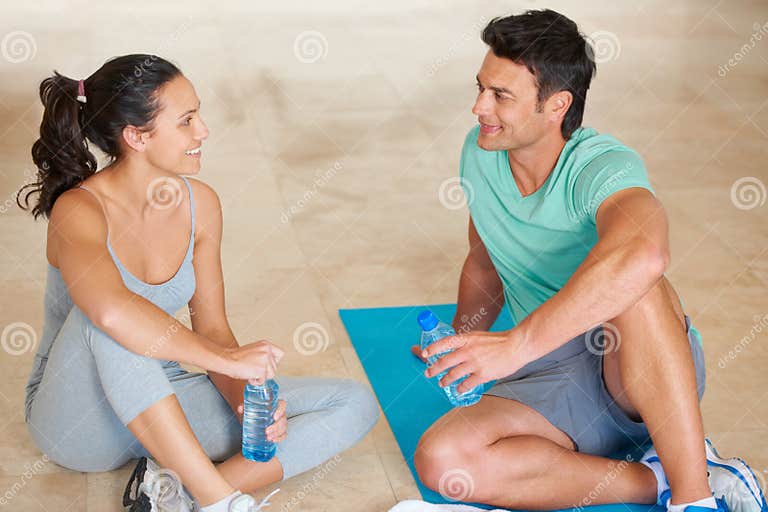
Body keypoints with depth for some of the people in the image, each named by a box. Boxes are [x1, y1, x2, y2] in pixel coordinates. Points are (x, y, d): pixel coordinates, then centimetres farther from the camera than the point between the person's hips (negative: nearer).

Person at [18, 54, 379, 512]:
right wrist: (228, 358, -37)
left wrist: (243, 395, -17)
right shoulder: (80, 211, -22)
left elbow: (211, 327, 1)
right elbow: (110, 310, -43)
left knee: (355, 406, -6)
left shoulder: (200, 204, -3)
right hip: (76, 418, -5)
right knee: (104, 322, -40)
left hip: (161, 408, 6)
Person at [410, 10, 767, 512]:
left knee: (633, 287, -40)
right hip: (556, 380, 6)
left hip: (652, 370, -6)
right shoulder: (479, 152, 2)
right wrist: (462, 346, 16)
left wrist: (515, 345, -43)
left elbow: (644, 256, -46)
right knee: (440, 459, -23)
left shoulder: (601, 166, -21)